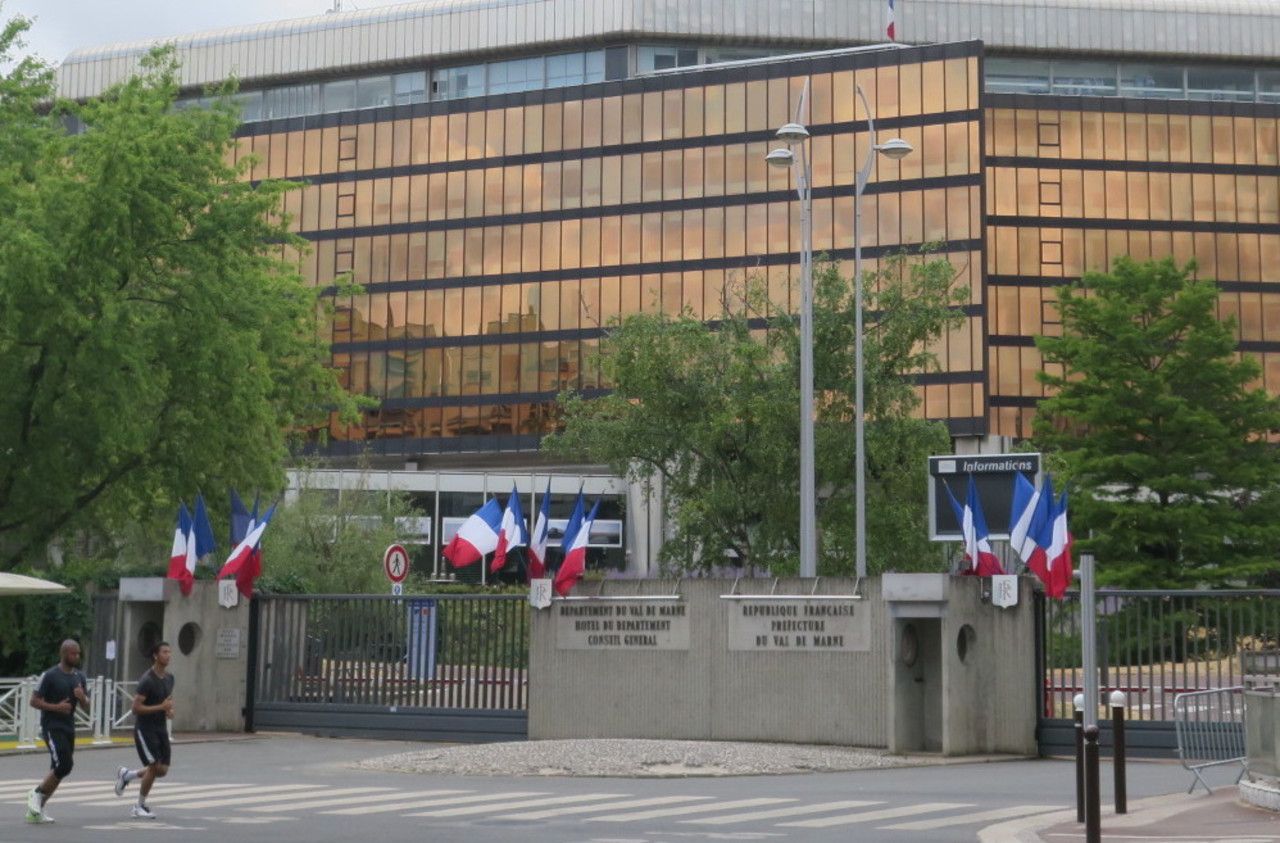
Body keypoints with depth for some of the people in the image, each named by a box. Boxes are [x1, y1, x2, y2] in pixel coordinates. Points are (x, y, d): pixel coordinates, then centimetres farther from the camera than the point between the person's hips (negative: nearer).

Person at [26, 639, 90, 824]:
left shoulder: (79, 677, 11)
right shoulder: (50, 675, -10)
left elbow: (86, 705, 16)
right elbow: (34, 701, -10)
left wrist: (82, 697, -7)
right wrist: (56, 707, -20)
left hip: (69, 728, 7)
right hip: (52, 727, -7)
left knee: (60, 770, 6)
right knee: (63, 766, -19)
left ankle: (36, 811, 15)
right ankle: (36, 793, 4)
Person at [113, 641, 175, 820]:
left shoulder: (169, 677, 8)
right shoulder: (147, 680, -17)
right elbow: (136, 707, -20)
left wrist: (170, 710, 2)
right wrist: (161, 707, -23)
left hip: (161, 728, 8)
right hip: (145, 729, -8)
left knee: (163, 770, 4)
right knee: (154, 766, -11)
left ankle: (127, 775, 28)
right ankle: (139, 806, 7)